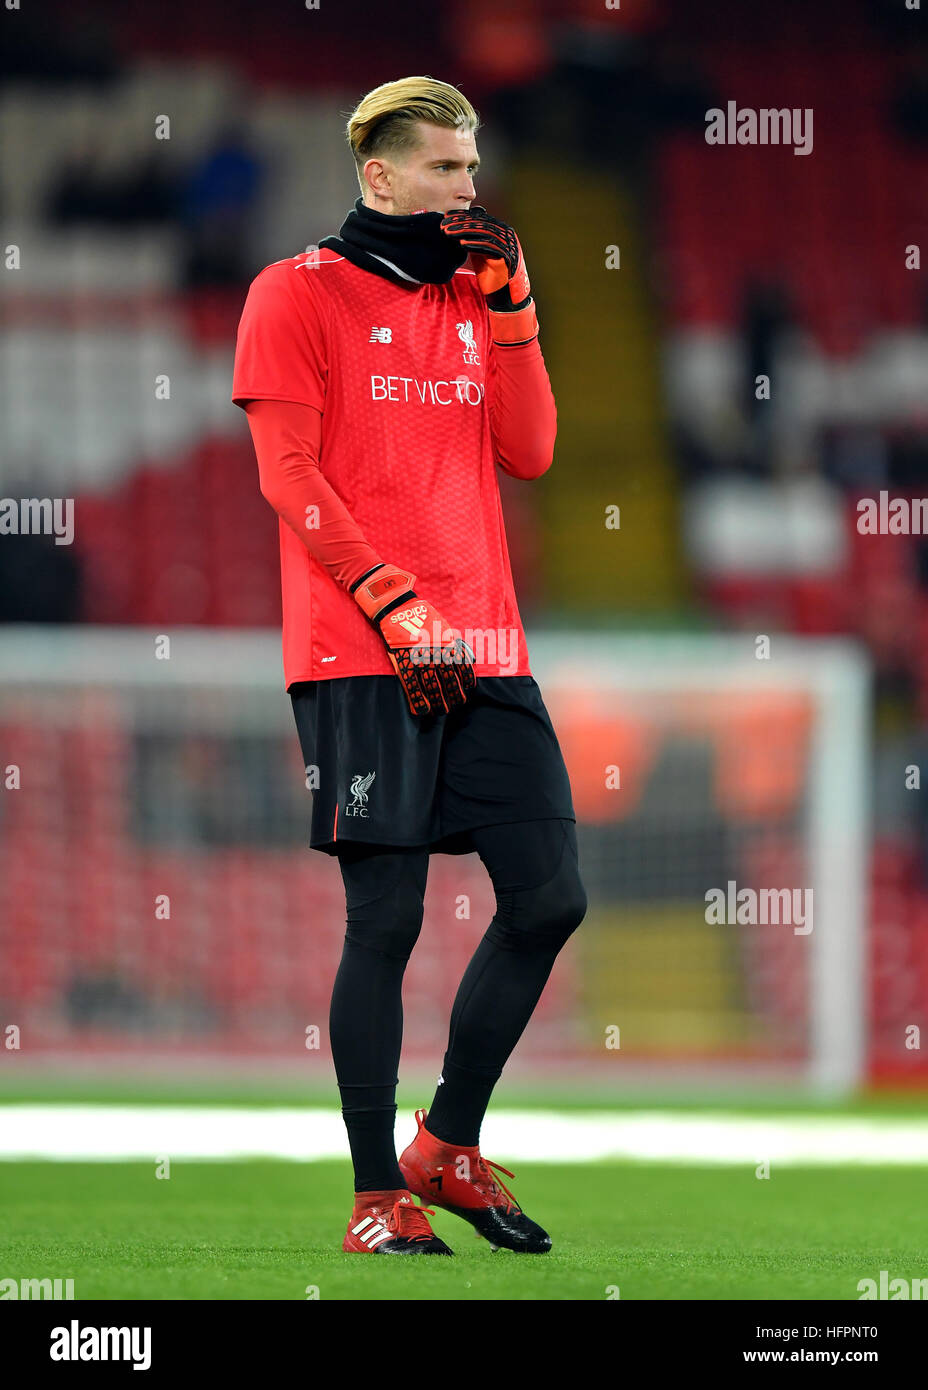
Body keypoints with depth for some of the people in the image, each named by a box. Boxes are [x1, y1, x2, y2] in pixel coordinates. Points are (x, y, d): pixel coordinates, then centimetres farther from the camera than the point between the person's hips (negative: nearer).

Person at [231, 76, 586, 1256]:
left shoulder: (472, 296, 18)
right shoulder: (299, 294, 0)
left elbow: (528, 452, 9)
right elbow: (289, 475, -7)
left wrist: (508, 303, 1)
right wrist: (398, 610, -14)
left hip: (481, 653, 6)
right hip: (359, 657, -6)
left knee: (550, 899, 1)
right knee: (385, 919, -7)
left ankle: (450, 1147, 16)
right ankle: (378, 1196, 0)